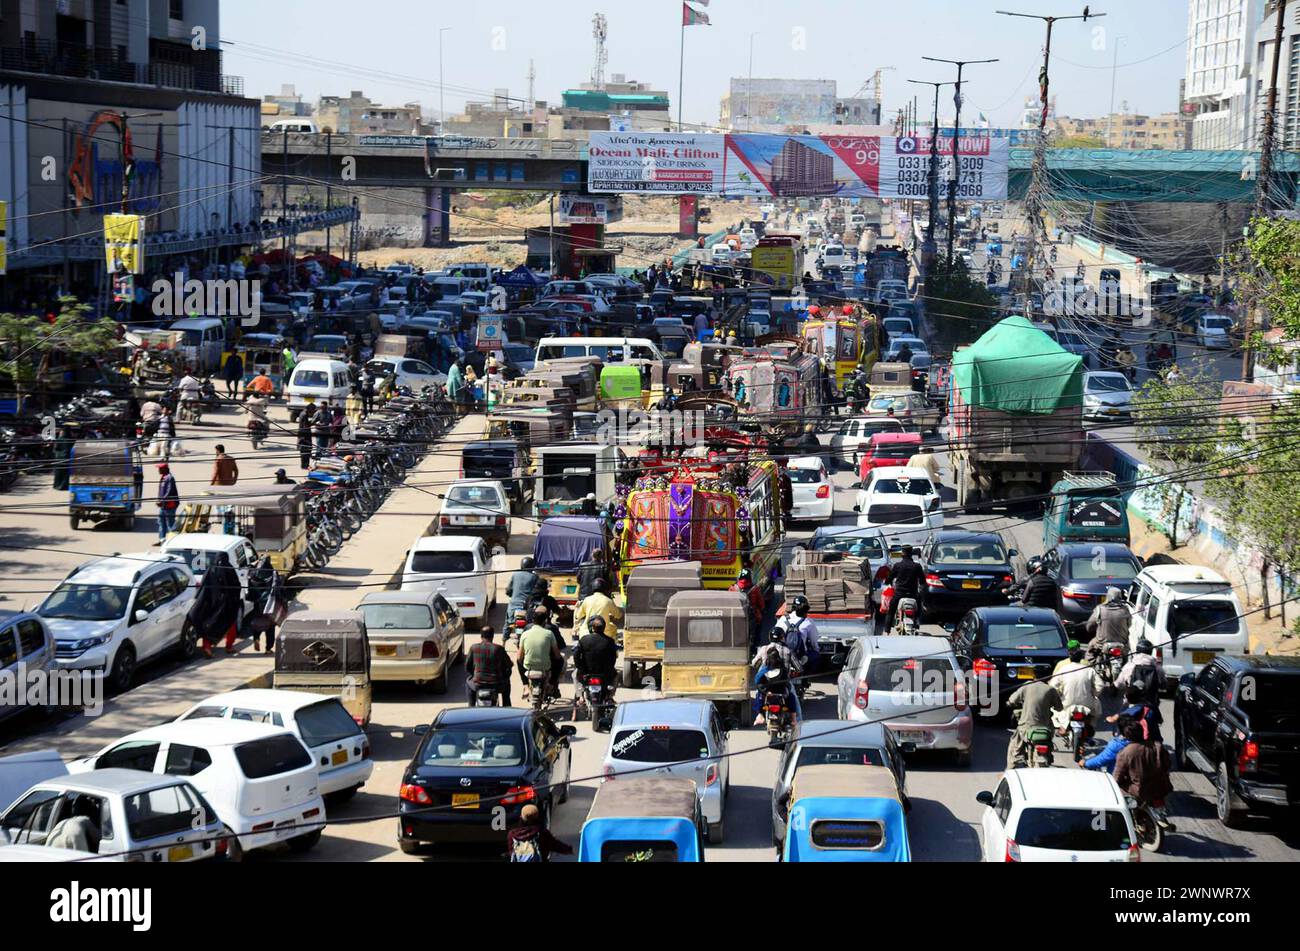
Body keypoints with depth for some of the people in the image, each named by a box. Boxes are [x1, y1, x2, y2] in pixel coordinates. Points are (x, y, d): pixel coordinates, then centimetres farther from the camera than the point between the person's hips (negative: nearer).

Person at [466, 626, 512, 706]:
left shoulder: (473, 648, -3)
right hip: (496, 685, 0)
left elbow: (467, 666, 7)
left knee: (468, 682, 35)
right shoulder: (499, 649, -5)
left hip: (477, 685, 0)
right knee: (506, 683, 35)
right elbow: (508, 666, 5)